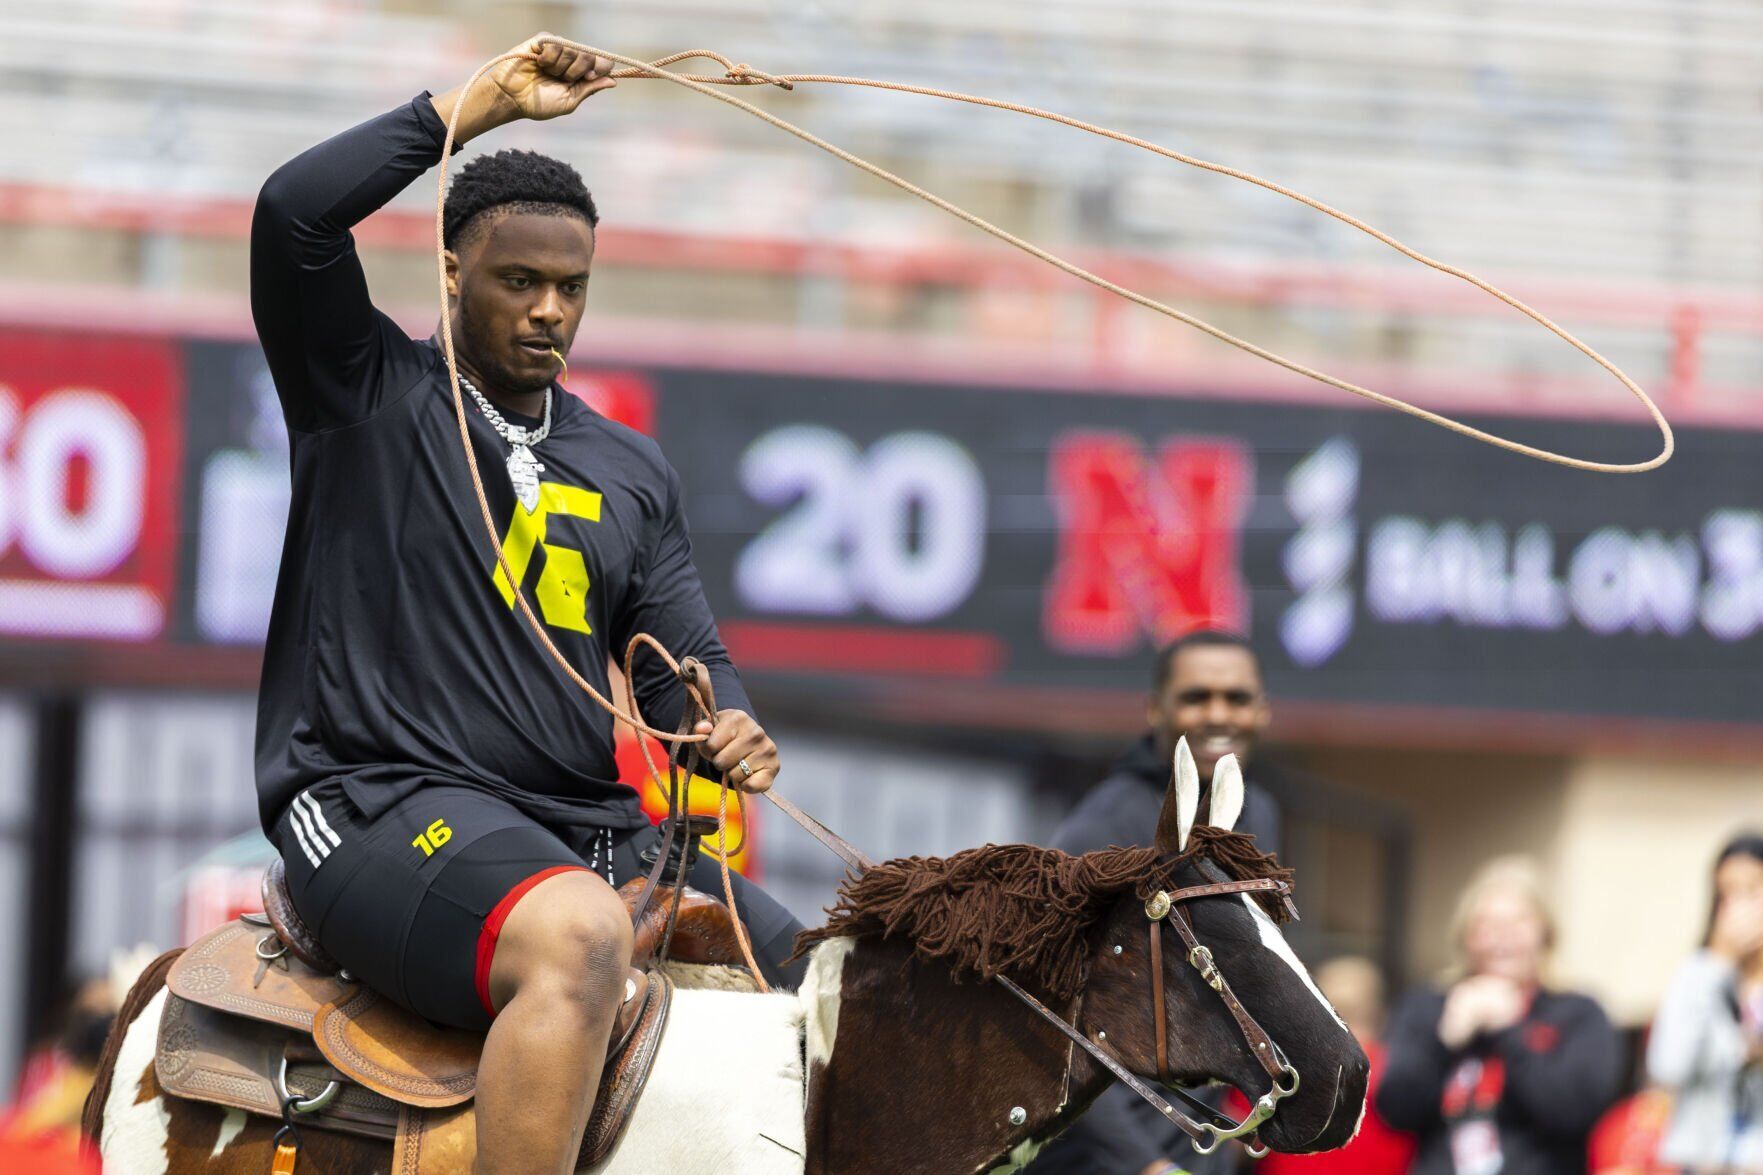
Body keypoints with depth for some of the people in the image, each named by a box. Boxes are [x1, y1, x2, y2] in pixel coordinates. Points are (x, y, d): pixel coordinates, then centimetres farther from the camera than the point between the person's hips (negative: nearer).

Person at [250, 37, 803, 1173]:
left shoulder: (632, 473, 22)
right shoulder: (369, 390, 6)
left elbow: (686, 653, 16)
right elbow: (295, 214, -10)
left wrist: (730, 728, -9)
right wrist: (487, 103, -4)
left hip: (592, 828, 7)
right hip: (383, 802, -7)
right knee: (580, 938, -38)